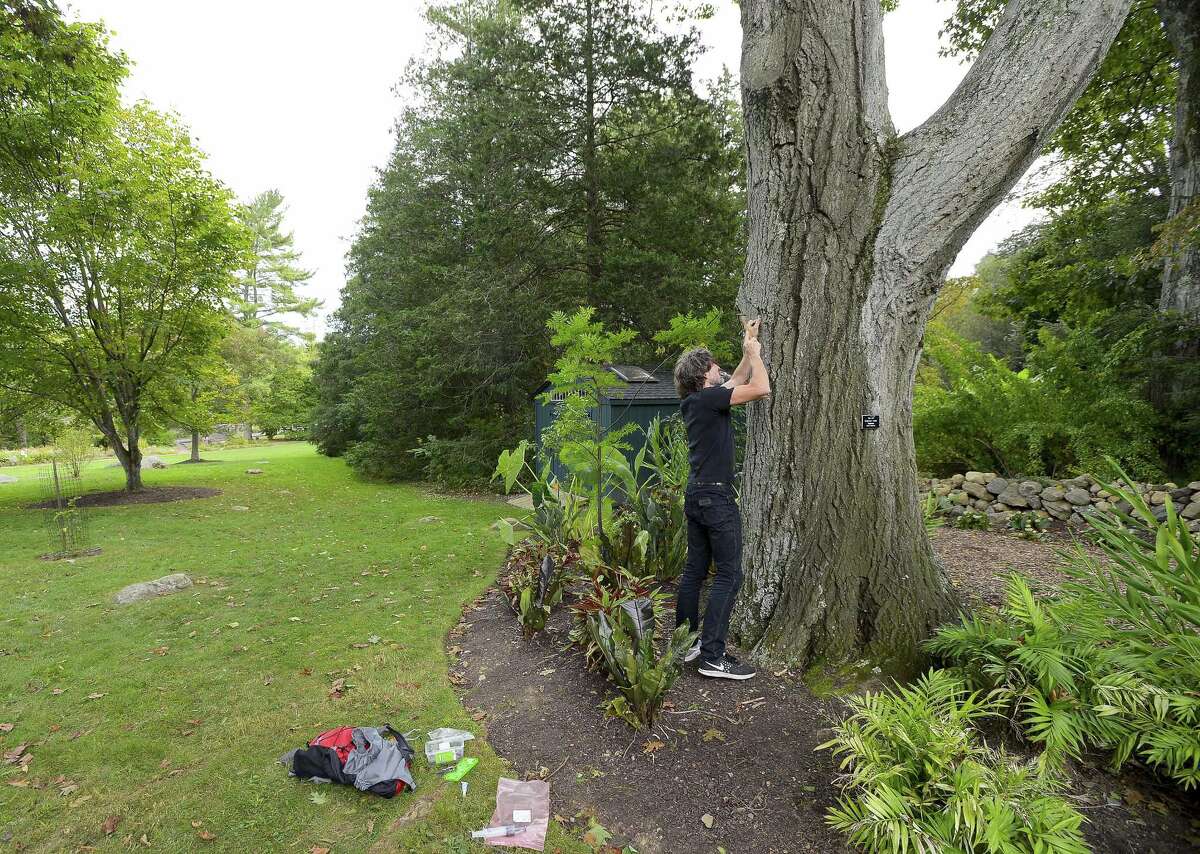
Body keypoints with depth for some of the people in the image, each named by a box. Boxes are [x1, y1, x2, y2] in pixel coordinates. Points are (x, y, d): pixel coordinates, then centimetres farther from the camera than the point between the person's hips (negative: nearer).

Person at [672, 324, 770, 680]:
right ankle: (712, 657, -4)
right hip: (716, 496, -10)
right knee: (729, 575, -5)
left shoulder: (694, 401, 13)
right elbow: (762, 388, -17)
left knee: (695, 569, 13)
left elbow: (735, 382, 28)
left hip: (696, 494, 10)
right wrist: (754, 352, -2)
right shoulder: (708, 398, -14)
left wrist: (748, 352, 23)